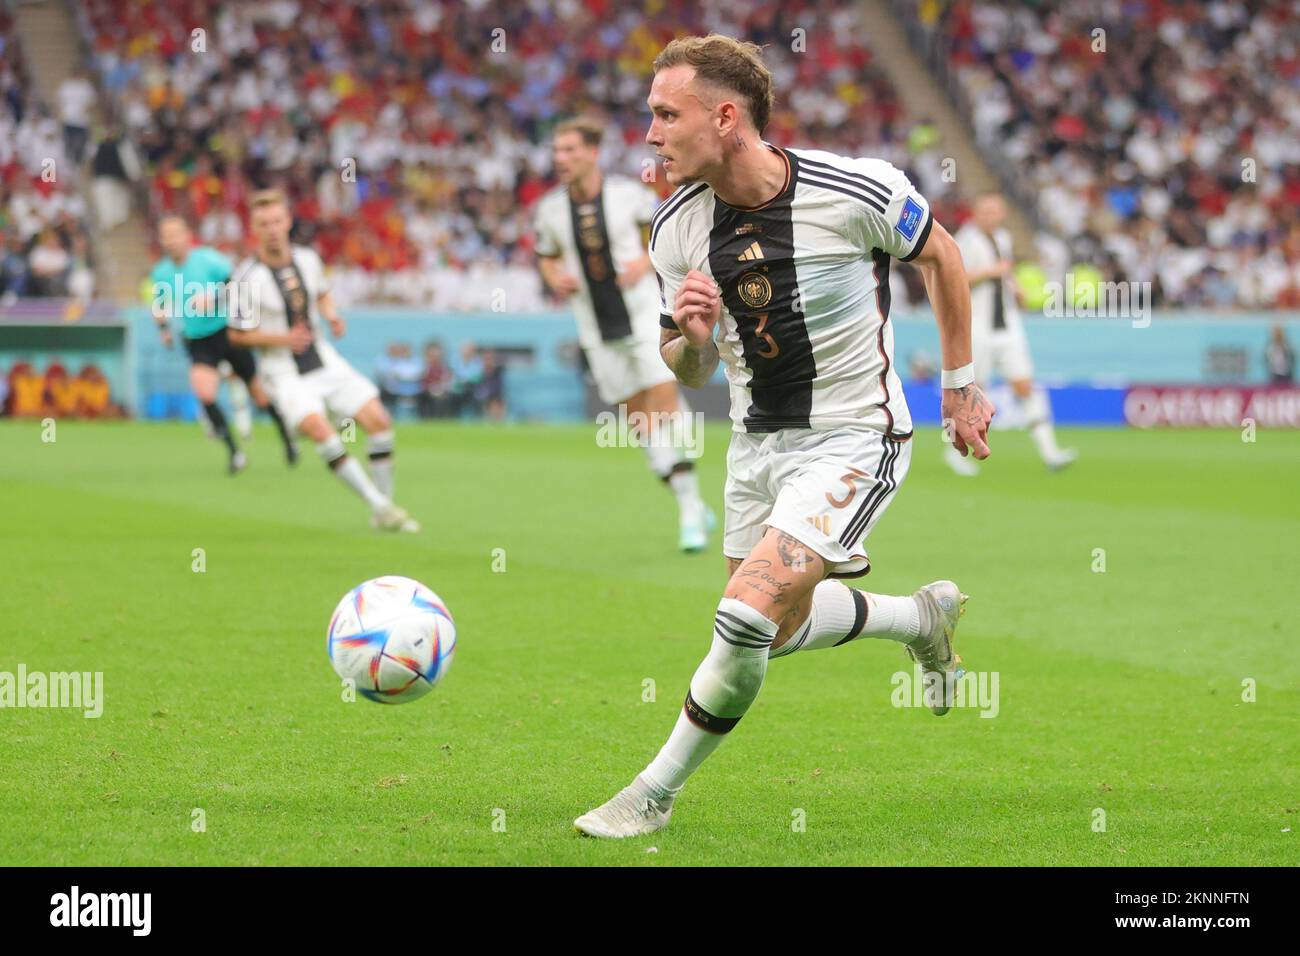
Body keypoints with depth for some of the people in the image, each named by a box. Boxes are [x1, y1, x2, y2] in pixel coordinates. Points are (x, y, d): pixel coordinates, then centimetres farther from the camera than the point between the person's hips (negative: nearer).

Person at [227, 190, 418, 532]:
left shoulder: (308, 258, -1)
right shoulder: (248, 278, -17)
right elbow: (238, 334, -10)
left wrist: (332, 316, -2)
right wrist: (284, 339, -23)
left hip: (324, 360, 5)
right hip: (286, 372, -5)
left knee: (378, 420, -5)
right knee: (319, 428, -29)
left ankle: (385, 509, 10)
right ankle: (379, 506, -23)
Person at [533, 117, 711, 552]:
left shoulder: (628, 193, -9)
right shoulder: (549, 208, -2)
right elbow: (547, 257, 13)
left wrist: (646, 262, -14)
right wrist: (556, 279, -8)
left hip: (642, 316, -3)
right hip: (597, 330, 3)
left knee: (666, 400, -13)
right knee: (638, 417, 4)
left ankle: (690, 508, -7)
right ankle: (693, 507, 15)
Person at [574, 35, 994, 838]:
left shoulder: (857, 192, -22)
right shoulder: (677, 229, -8)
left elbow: (941, 257, -1)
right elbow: (691, 372, 4)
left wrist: (961, 385, 6)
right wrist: (689, 336, -20)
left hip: (854, 438, -6)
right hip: (757, 440, 7)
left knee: (748, 617, -20)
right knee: (777, 629, 19)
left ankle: (657, 793, -1)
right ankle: (924, 618, 46)